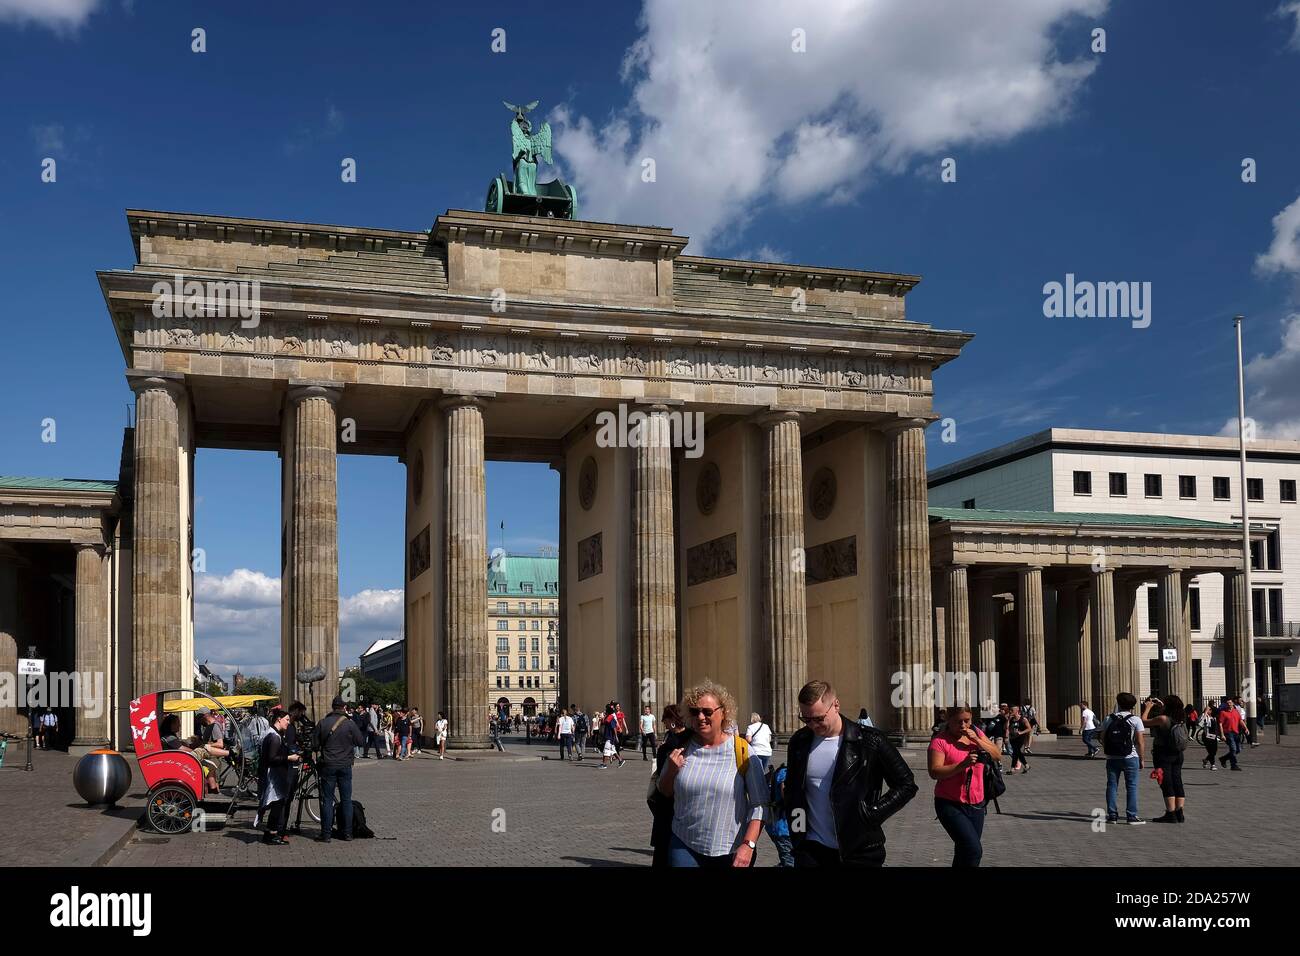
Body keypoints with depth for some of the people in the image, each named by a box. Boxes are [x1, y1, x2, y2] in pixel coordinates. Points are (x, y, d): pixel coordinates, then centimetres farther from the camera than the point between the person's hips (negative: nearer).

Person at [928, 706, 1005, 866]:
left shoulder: (976, 733, 8)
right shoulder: (939, 741, -10)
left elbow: (998, 755, 2)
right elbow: (934, 772, -19)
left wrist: (977, 740, -12)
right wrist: (963, 765, -28)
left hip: (976, 805, 6)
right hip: (950, 805, -6)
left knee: (964, 853, 13)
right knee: (974, 850, -20)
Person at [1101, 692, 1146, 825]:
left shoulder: (1108, 720, 4)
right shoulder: (1135, 720, -6)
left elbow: (1103, 740, 5)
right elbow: (1140, 743, -8)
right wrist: (1141, 759, 1)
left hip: (1112, 759, 3)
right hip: (1130, 758, -3)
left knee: (1112, 786, 9)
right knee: (1131, 787, 2)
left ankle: (1112, 815, 10)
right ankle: (1132, 816, 0)